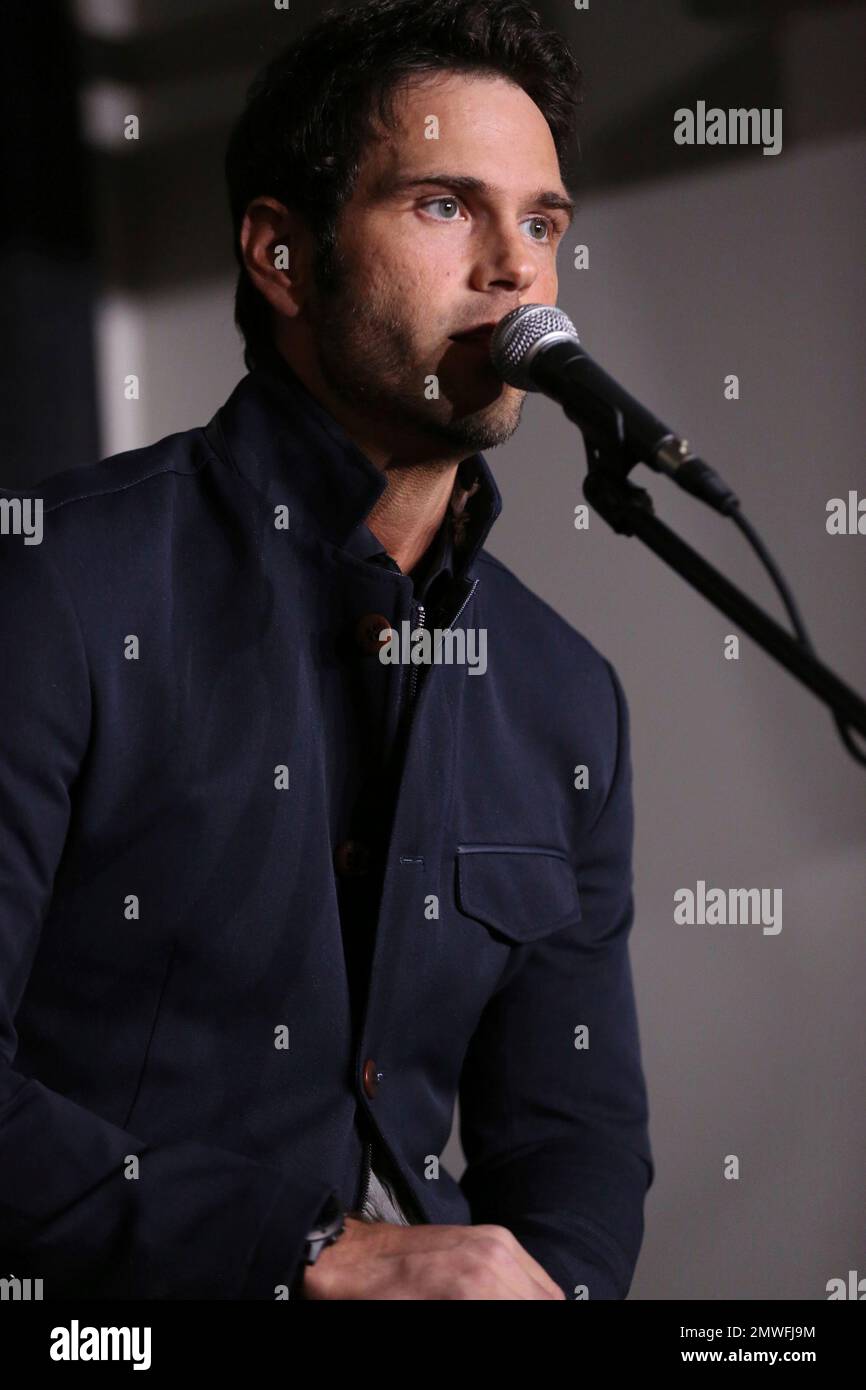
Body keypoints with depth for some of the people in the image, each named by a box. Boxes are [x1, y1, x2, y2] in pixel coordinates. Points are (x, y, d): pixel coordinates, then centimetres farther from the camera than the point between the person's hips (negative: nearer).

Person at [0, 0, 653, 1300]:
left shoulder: (567, 701, 12)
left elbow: (573, 1122, 13)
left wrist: (550, 1278, -9)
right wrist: (325, 1263, -17)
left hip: (426, 1273, 5)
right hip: (106, 1302, -5)